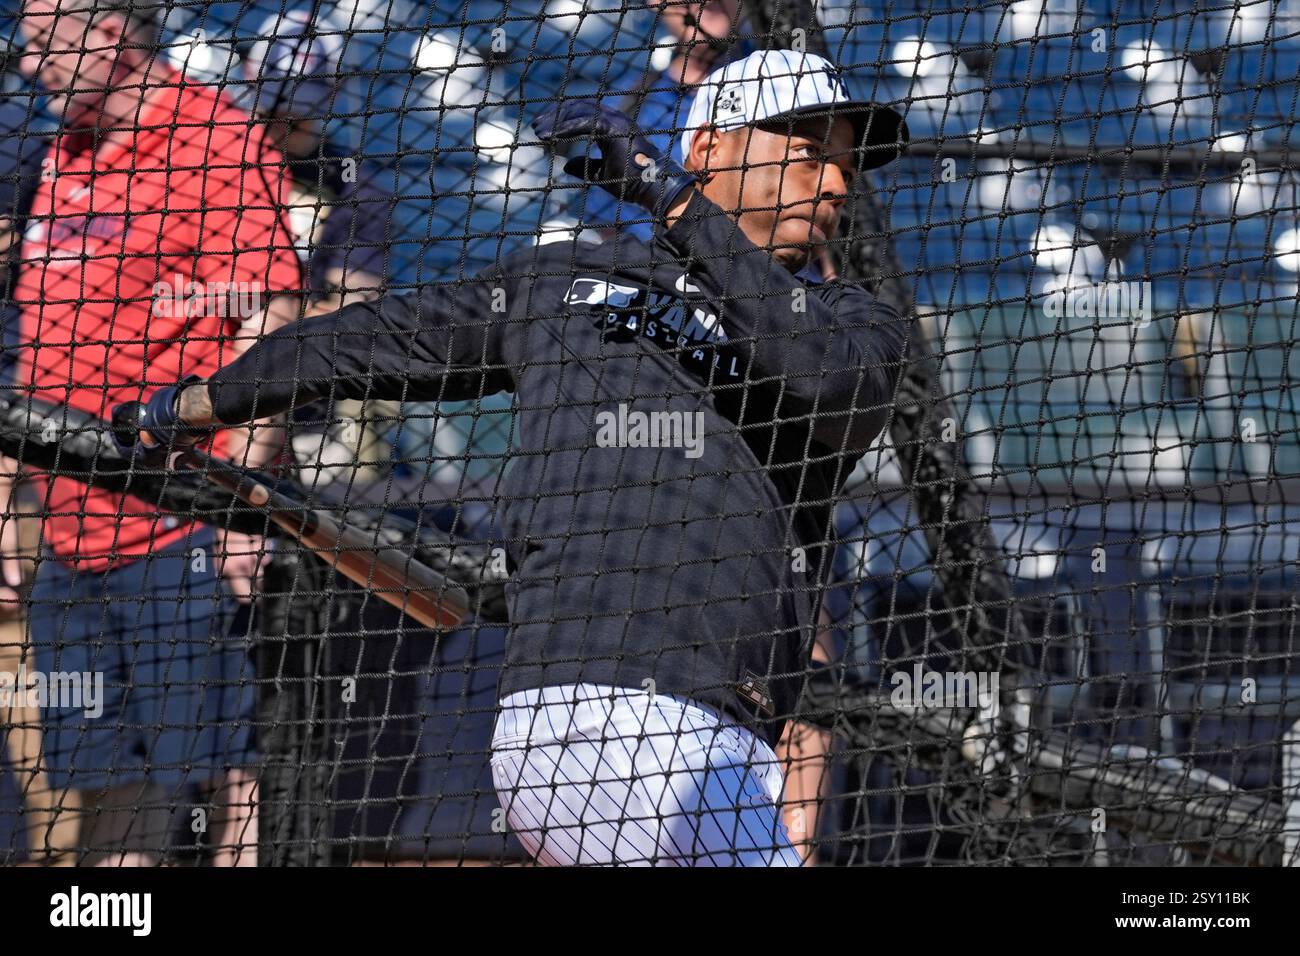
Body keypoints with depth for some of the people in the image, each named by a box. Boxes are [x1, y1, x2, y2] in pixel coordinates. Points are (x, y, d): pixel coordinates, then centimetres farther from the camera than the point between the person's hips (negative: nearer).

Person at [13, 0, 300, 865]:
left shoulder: (214, 142, -7)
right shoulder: (65, 161, 18)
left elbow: (269, 323, -13)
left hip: (184, 533, -8)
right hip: (73, 534, 8)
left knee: (225, 777, -5)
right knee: (100, 789, 9)